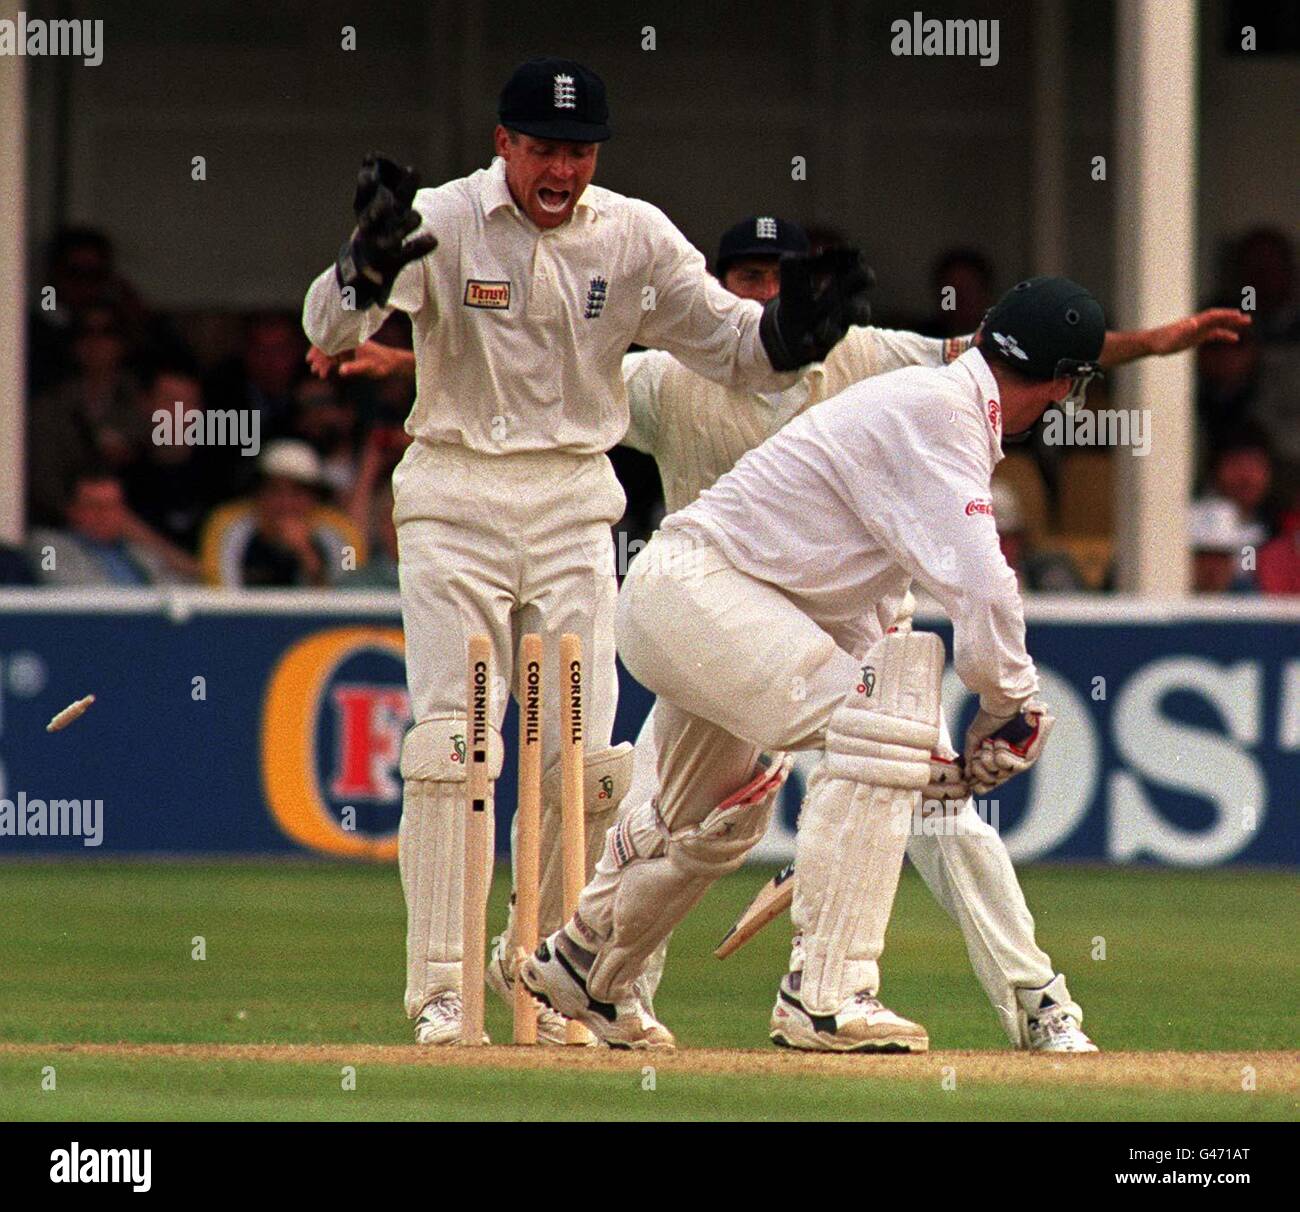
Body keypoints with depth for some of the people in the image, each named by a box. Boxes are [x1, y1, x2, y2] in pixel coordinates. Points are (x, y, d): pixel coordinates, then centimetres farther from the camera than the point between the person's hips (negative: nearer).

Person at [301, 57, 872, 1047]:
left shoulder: (635, 238, 1)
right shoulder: (443, 222, -9)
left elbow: (731, 344, 2)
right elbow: (330, 329, -20)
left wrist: (794, 326, -20)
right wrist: (369, 264, -41)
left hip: (575, 508, 3)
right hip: (454, 500, -3)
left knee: (588, 758, 1)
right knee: (450, 745, -11)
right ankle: (440, 992, -9)